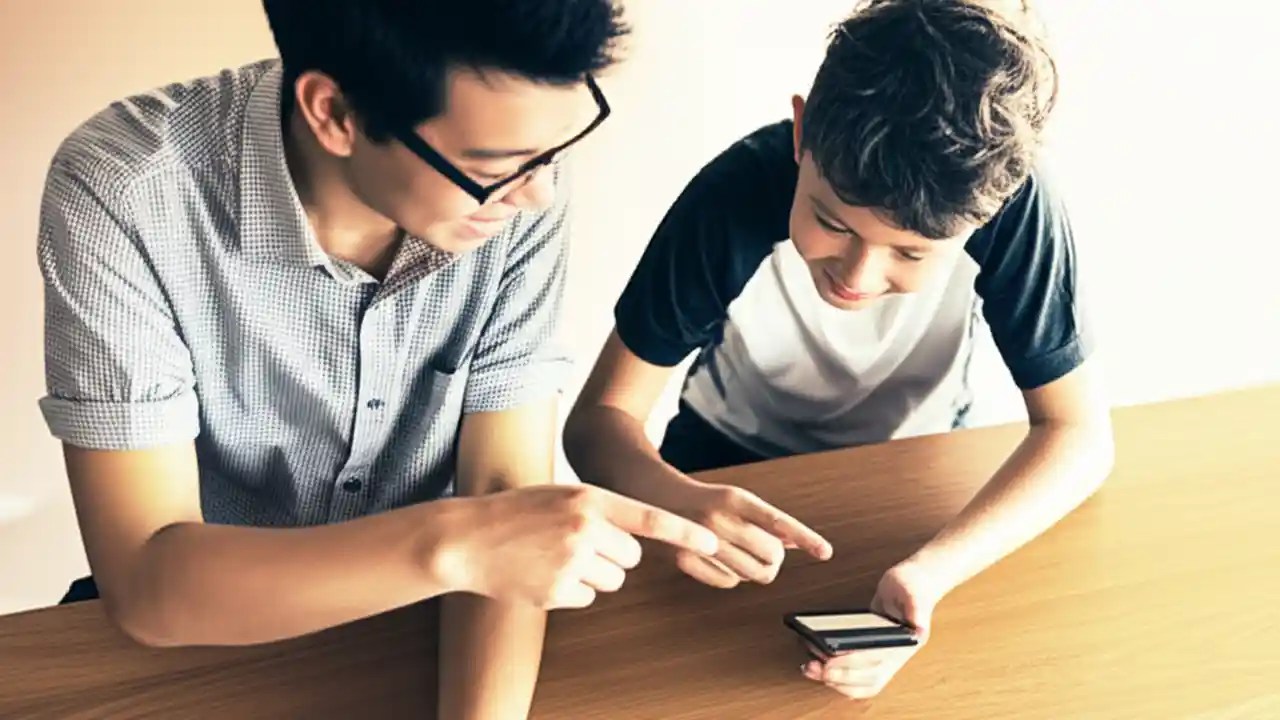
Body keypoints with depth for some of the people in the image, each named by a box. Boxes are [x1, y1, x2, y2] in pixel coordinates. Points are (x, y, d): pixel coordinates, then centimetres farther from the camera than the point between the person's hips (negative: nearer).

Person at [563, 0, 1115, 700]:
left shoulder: (1016, 208, -29)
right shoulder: (735, 194, -31)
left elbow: (1078, 432, -24)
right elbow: (598, 419, -25)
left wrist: (934, 568, -42)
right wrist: (680, 503, -47)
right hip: (733, 468, -2)